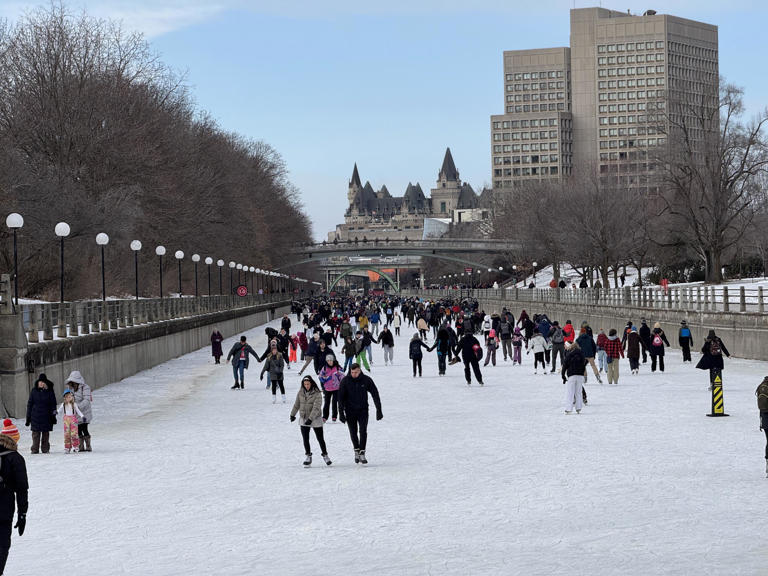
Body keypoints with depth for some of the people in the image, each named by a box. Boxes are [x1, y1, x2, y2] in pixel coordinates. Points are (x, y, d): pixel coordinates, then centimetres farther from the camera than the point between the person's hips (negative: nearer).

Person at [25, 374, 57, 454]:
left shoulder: (50, 391, 3)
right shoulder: (34, 391, 5)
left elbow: (53, 404, 7)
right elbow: (29, 404, 8)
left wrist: (53, 415, 0)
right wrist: (28, 417, 5)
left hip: (46, 416, 0)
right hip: (35, 416, 0)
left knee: (46, 433, 3)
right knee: (36, 433, -4)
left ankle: (45, 449, 10)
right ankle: (35, 449, 0)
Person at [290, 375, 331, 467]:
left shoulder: (317, 394, -14)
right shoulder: (301, 392, 0)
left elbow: (316, 408, -21)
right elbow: (297, 404, 13)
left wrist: (311, 419, -28)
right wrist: (292, 414, 19)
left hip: (315, 419, -3)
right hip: (303, 419, 3)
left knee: (320, 439, 6)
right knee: (305, 439, 2)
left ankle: (325, 455, 22)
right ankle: (308, 456, 15)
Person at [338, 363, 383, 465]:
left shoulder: (366, 380, -6)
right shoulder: (345, 381, -7)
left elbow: (375, 394, 0)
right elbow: (340, 397, -4)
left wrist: (379, 410, -2)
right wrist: (341, 413, -8)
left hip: (363, 410, 0)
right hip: (350, 411, 1)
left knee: (363, 431, -13)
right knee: (353, 433, 6)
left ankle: (362, 453, -10)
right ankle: (356, 450, 26)